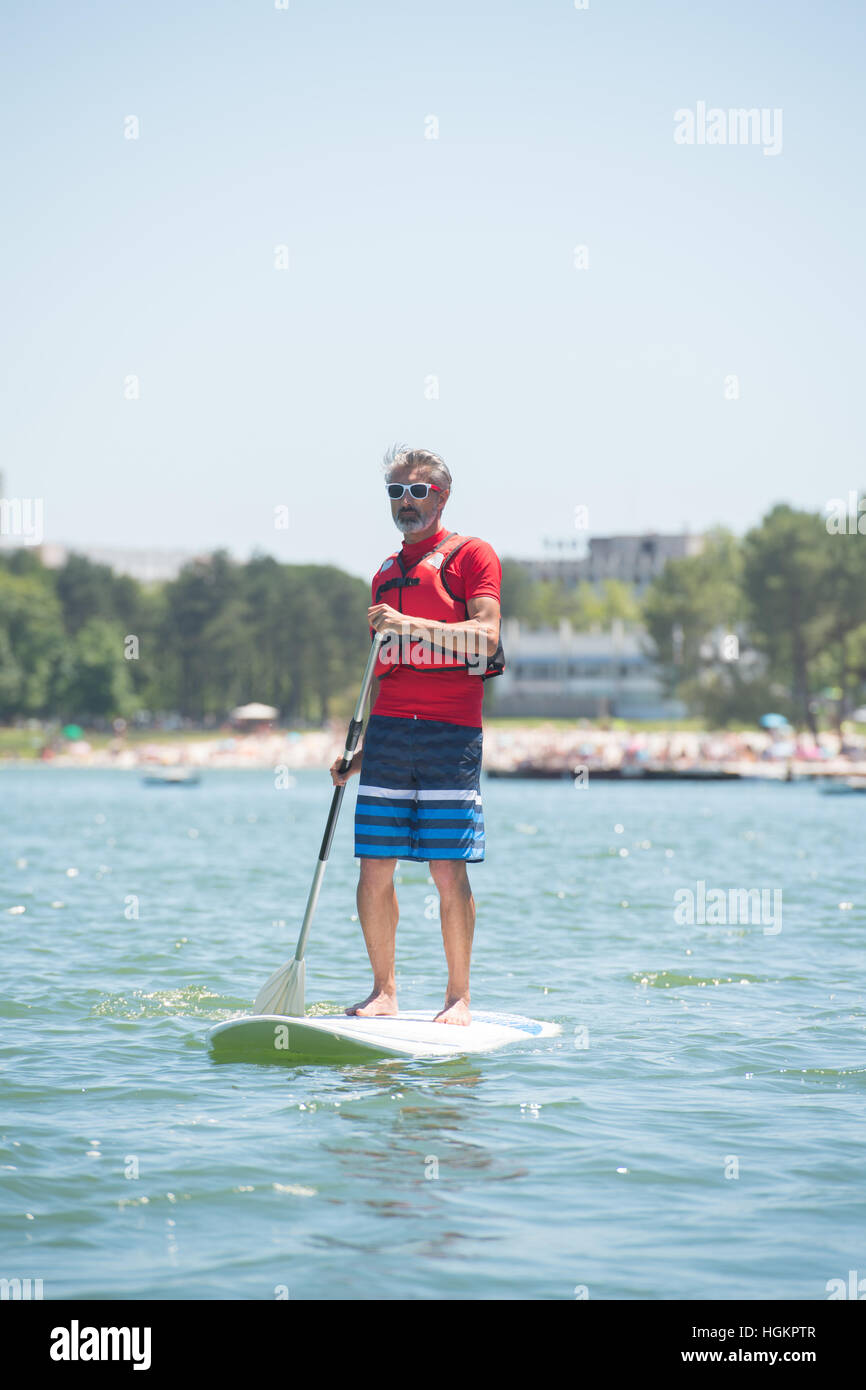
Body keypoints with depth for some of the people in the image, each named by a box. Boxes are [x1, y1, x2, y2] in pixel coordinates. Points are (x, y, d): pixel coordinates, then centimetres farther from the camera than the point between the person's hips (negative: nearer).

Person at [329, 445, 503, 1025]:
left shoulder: (472, 555, 3)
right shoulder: (387, 572, 21)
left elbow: (486, 636, -11)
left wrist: (412, 624, -21)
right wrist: (358, 746, 17)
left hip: (451, 730, -5)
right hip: (390, 732, 6)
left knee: (449, 870, -7)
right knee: (375, 867, 1)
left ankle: (459, 997, 1)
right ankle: (383, 992, 11)